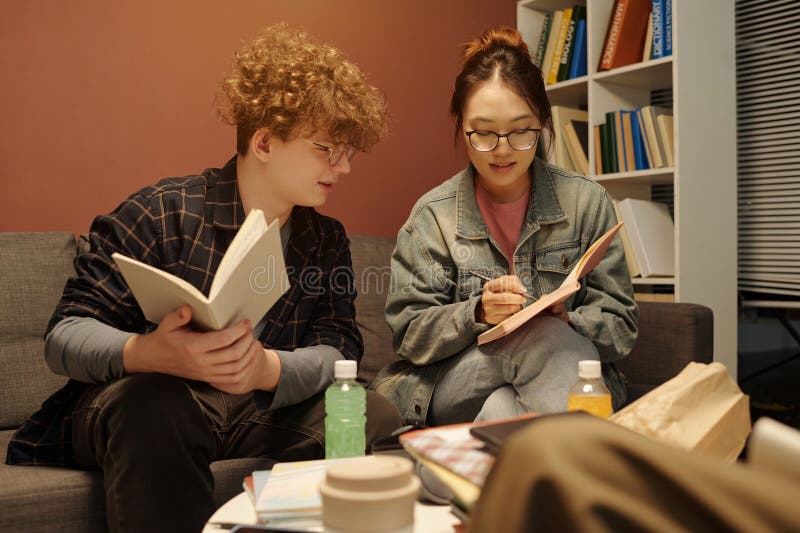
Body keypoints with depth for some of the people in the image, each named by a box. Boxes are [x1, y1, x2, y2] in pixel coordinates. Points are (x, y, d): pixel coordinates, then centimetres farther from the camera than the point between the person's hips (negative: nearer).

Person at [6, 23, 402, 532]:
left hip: (268, 410, 4)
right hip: (146, 402, -3)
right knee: (151, 405, -37)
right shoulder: (163, 213, -10)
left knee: (377, 416, -21)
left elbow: (338, 347, -6)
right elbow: (64, 335, -12)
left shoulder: (328, 239, 5)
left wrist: (271, 370, -31)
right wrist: (151, 354, -36)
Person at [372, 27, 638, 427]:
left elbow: (620, 326, 2)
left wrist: (566, 321, -19)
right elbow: (409, 335, -3)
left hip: (566, 379, 1)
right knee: (547, 337, -31)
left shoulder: (587, 203, 2)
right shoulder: (432, 215, -1)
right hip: (452, 386, 0)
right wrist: (477, 313, -22)